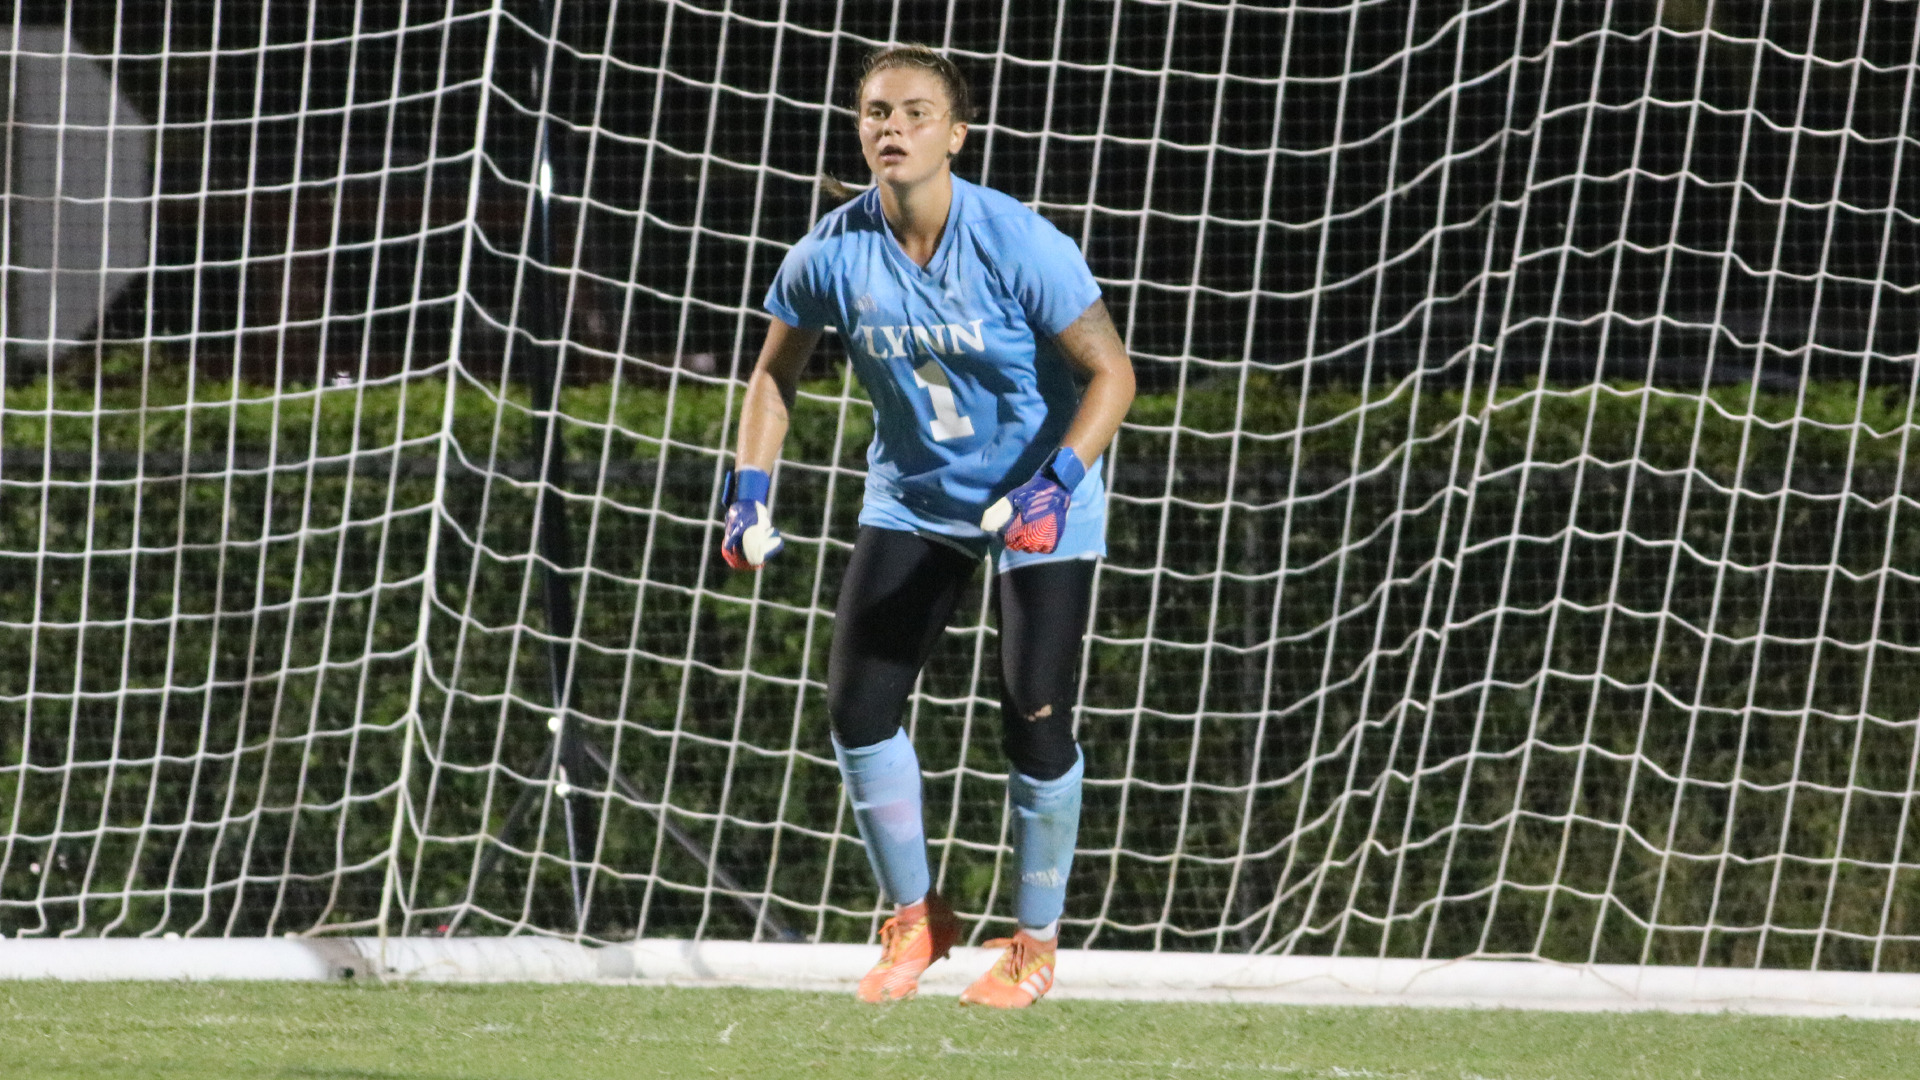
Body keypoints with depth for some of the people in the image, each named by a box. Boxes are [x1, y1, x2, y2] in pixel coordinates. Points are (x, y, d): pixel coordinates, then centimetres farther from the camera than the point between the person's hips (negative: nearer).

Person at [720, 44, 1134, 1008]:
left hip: (1037, 500, -4)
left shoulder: (1019, 247, -24)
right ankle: (915, 920, 18)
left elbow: (1111, 373, -19)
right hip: (913, 499, 4)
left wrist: (1056, 486, -32)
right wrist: (751, 492, -7)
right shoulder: (832, 256, -12)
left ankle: (1035, 943, 11)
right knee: (858, 706, -2)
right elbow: (775, 372, 5)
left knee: (1035, 725, -8)